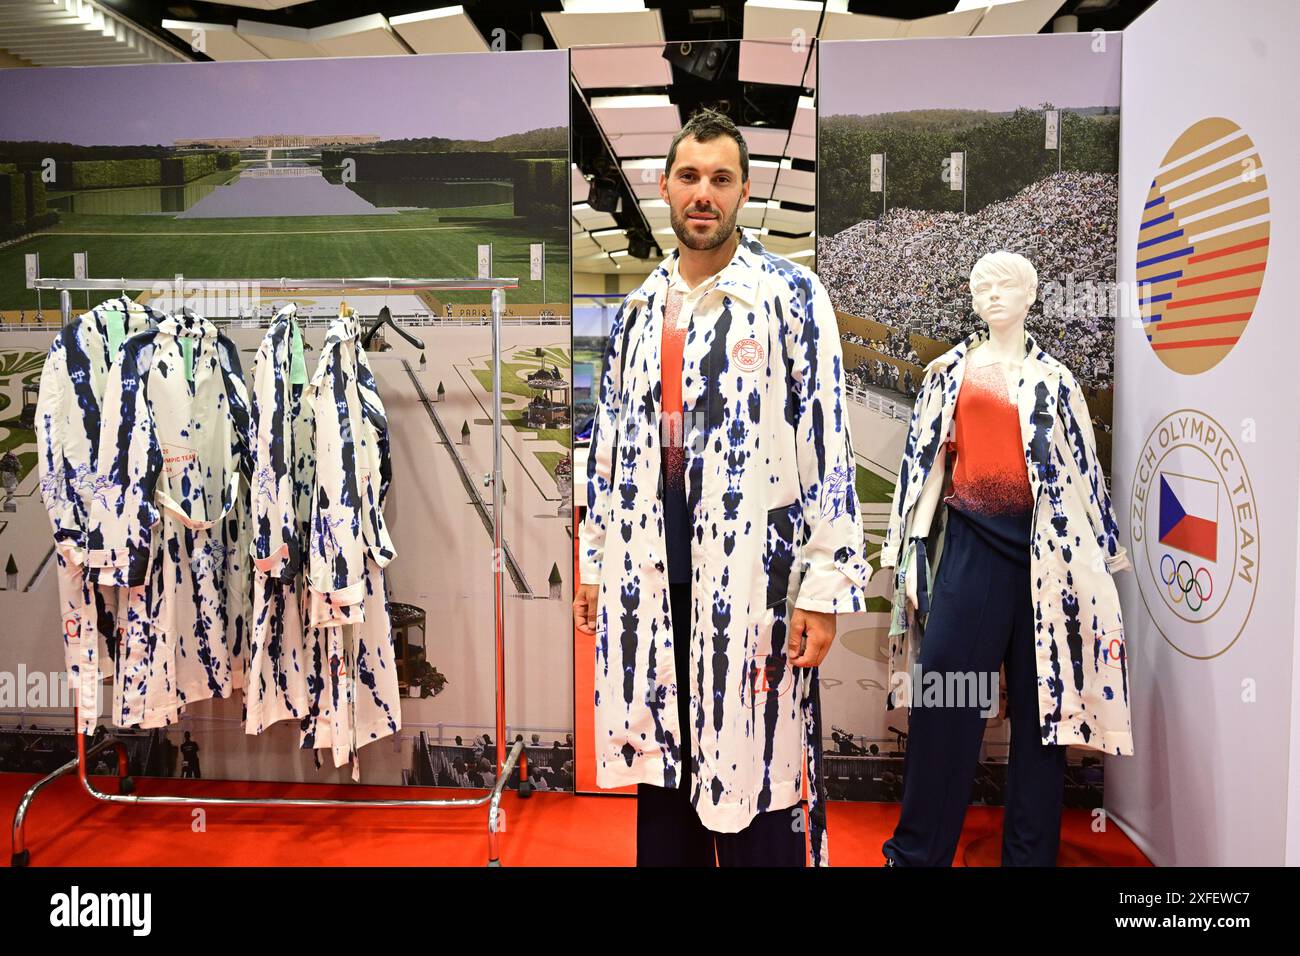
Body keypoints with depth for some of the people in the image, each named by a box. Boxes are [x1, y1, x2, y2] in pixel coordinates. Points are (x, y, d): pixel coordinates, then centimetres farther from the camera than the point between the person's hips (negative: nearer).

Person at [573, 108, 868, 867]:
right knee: (661, 763, 14)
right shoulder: (639, 309, 14)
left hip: (753, 571, -5)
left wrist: (825, 585, -12)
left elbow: (829, 441, -7)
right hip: (648, 576, 5)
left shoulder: (791, 294, -2)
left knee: (752, 771, 1)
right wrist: (594, 562, 14)